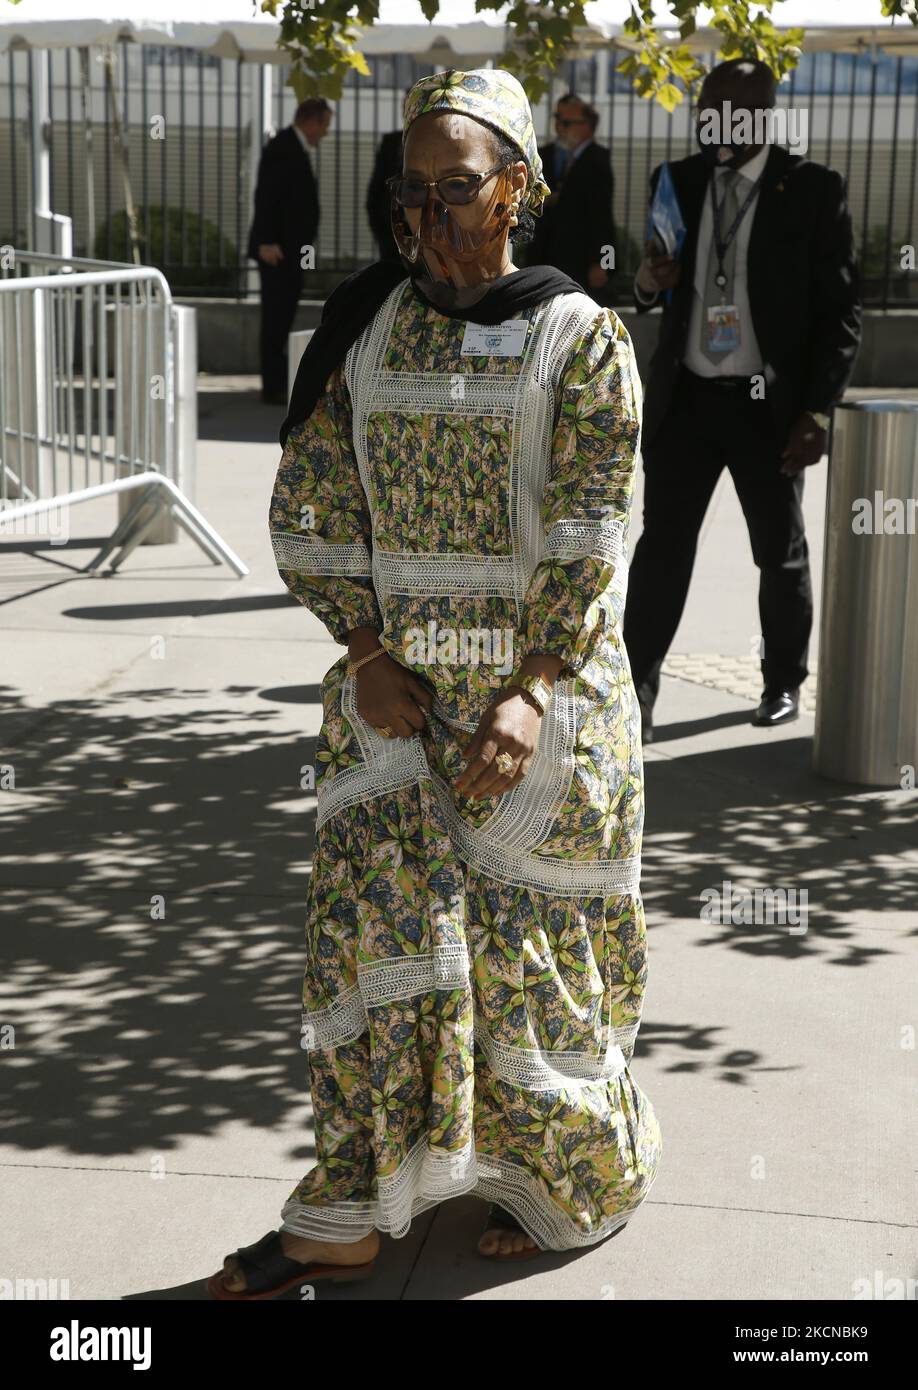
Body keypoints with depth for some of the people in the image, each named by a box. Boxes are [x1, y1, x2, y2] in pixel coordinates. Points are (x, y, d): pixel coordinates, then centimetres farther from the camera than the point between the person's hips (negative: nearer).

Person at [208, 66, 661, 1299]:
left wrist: (530, 695, -20)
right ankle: (345, 1220, 15)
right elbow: (312, 508, 5)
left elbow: (591, 540, -11)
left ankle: (586, 1187, 30)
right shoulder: (368, 326, 4)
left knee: (530, 944, 7)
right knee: (370, 932, 4)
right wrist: (367, 657, -6)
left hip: (540, 691, -3)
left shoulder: (579, 338, -7)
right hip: (398, 688, 4)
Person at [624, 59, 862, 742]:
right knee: (662, 546, 0)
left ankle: (784, 683, 29)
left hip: (769, 405, -3)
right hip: (685, 398, 3)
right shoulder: (678, 181, 5)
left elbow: (841, 309, -7)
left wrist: (817, 413, -12)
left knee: (782, 553, 11)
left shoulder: (813, 188, -7)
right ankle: (637, 687, 7)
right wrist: (649, 282, -8)